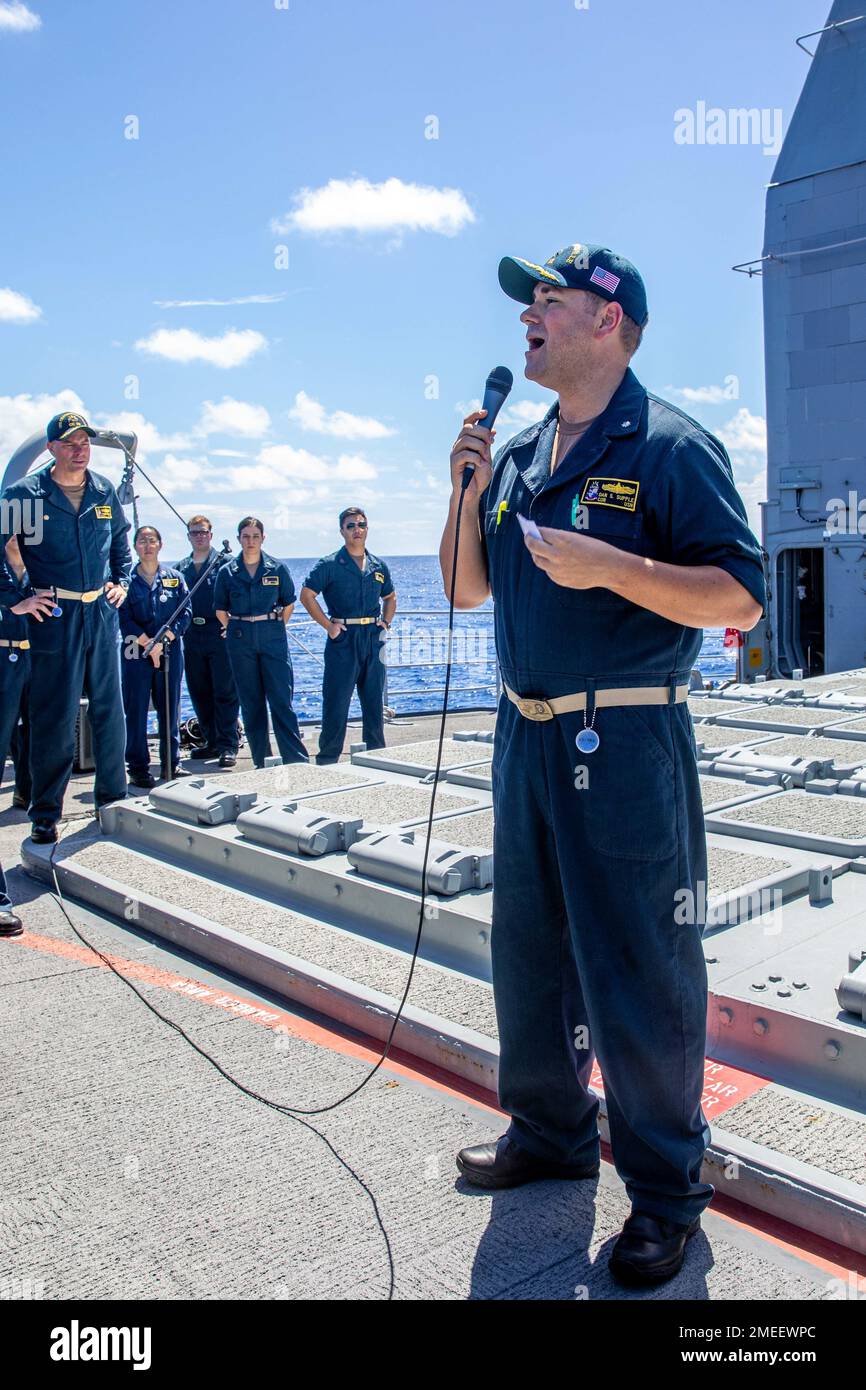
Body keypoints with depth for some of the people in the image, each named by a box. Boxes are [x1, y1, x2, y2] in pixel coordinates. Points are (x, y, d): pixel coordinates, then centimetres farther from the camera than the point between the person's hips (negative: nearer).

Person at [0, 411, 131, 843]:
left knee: (109, 709, 10)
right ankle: (45, 816, 9)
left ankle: (112, 799, 23)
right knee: (54, 717, -1)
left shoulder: (105, 492, 9)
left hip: (102, 613, 4)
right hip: (54, 616, -4)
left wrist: (121, 582, 15)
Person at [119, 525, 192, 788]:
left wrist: (167, 638, -11)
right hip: (136, 653, -2)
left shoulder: (174, 578, 8)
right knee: (136, 712, -1)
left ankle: (171, 763, 16)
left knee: (170, 709, 6)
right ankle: (138, 768, 5)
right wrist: (147, 643, -14)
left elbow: (186, 613, 3)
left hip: (170, 651, 2)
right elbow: (124, 618, -4)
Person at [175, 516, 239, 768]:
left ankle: (228, 746, -3)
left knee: (225, 692, -5)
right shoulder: (181, 568, 15)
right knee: (199, 693, 9)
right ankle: (212, 742, 20)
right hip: (192, 636, 5)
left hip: (218, 634, -5)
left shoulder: (225, 563, 1)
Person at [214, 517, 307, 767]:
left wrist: (274, 626, 7)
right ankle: (261, 762, 14)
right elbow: (221, 610, 11)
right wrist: (238, 629, 10)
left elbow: (289, 604, 10)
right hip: (241, 642, 1)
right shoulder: (227, 572, 3)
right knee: (250, 702, 6)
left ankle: (297, 760, -4)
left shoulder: (277, 568, 1)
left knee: (282, 700, -7)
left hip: (273, 638, -1)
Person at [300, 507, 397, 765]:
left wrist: (386, 623, 10)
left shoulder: (378, 566, 12)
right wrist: (328, 625, -10)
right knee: (336, 702, -2)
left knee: (374, 702, 10)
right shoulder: (330, 565, -3)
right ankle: (327, 760, 6)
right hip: (343, 638, -4)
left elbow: (390, 597, 26)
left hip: (373, 639, 5)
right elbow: (306, 595, -6)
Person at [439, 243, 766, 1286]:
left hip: (624, 742, -7)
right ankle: (550, 1131, 38)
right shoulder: (518, 456, 13)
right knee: (528, 952, 18)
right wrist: (468, 489, 2)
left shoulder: (667, 446, -8)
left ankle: (665, 1191, 21)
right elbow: (465, 589, 16)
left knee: (639, 976, 1)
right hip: (525, 735, 8)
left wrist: (608, 566, -23)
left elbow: (739, 601, -14)